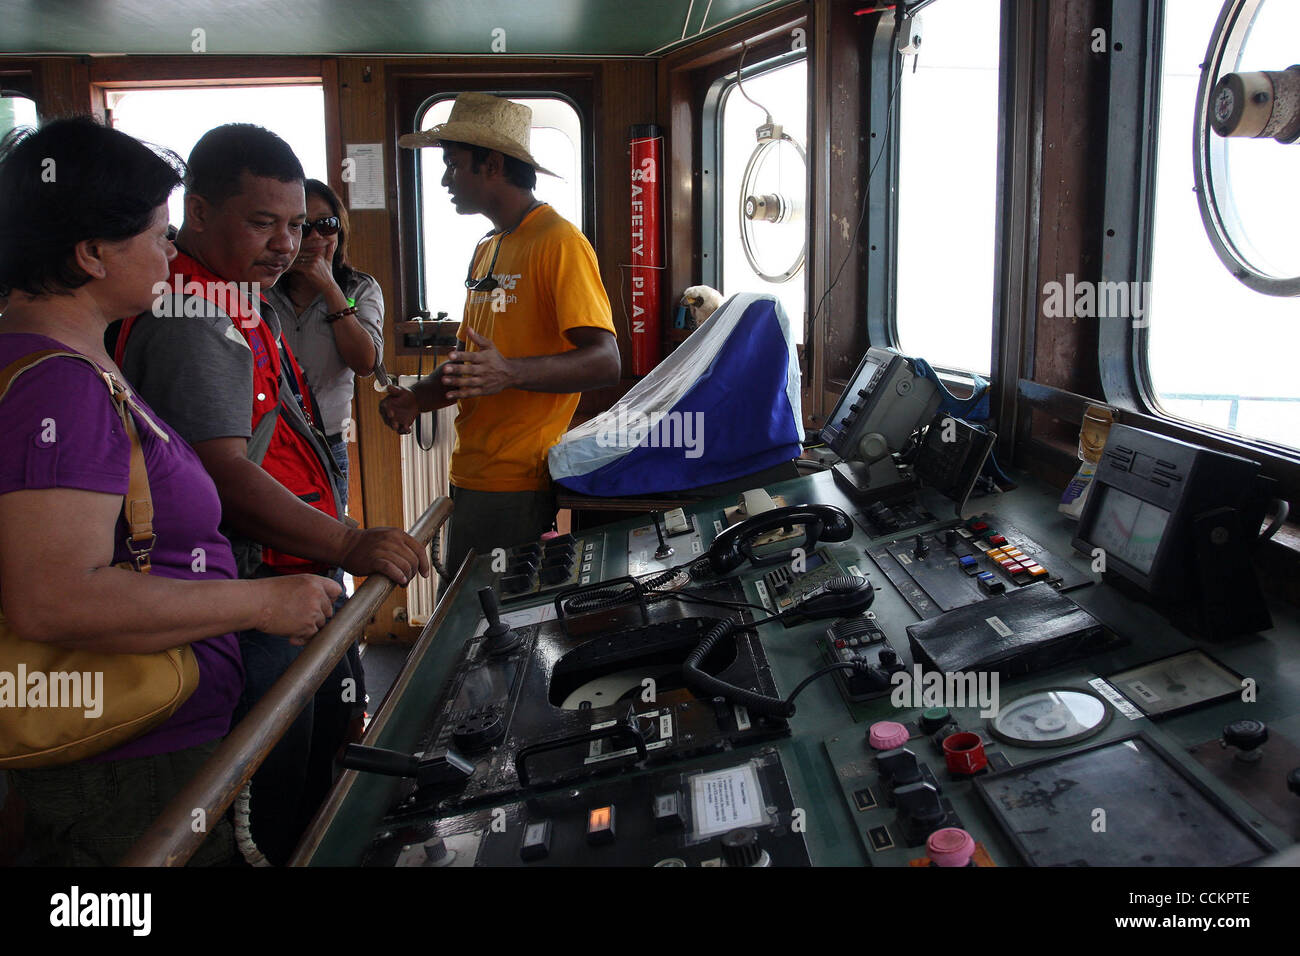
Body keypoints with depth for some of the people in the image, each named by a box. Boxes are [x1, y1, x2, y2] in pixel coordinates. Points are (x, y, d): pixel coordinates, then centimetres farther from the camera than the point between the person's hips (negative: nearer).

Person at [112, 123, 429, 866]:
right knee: (280, 811, 3)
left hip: (299, 581, 11)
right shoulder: (194, 319, -20)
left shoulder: (241, 300, 15)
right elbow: (223, 473, -29)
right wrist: (346, 545, -34)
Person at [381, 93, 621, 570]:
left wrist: (509, 373, -33)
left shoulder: (560, 243, -11)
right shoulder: (486, 249, 19)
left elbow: (605, 363, -19)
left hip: (519, 485, -8)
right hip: (470, 476, 9)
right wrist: (417, 398, 4)